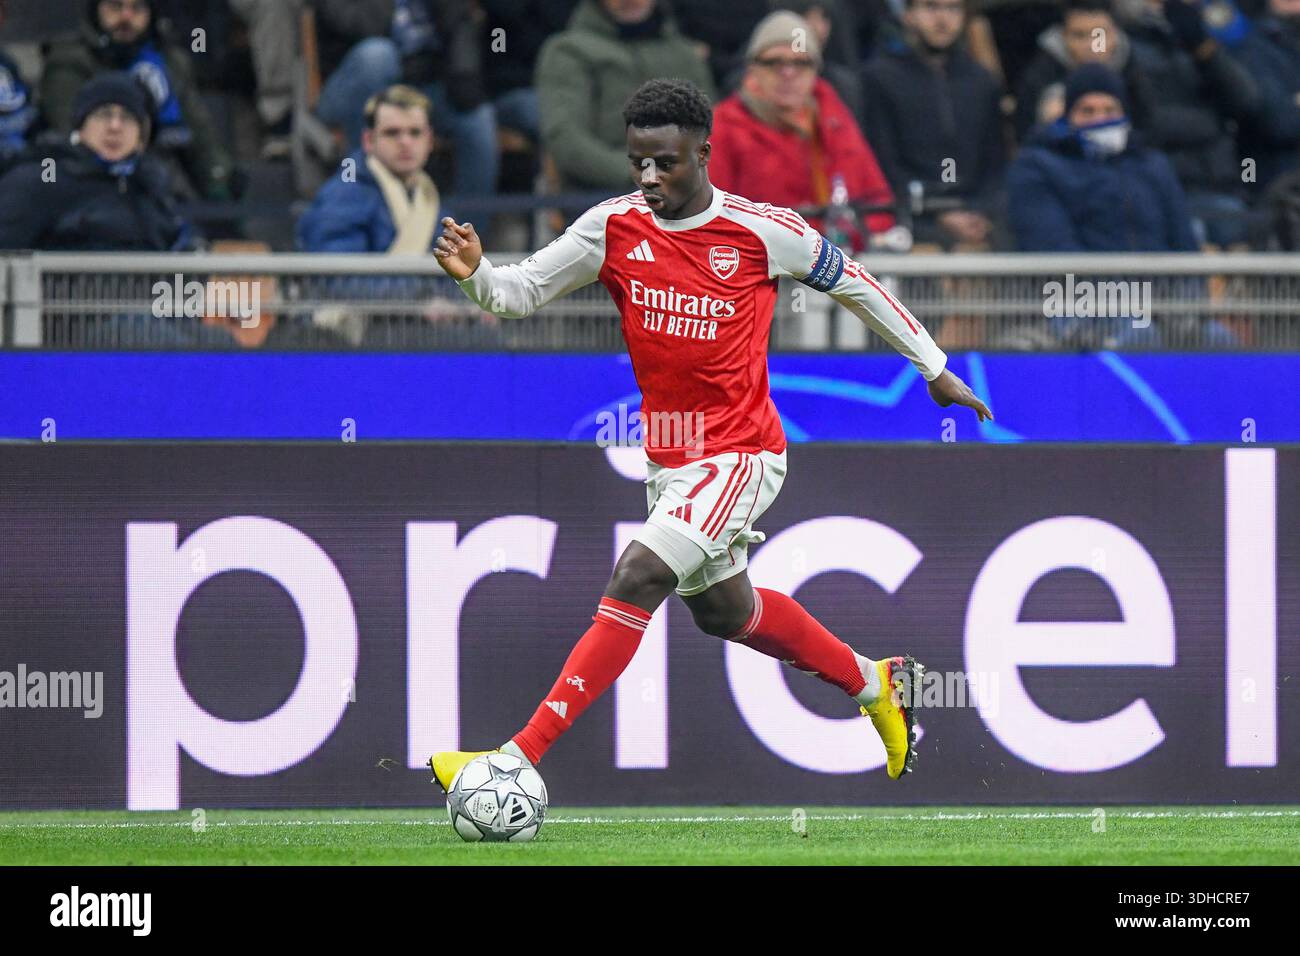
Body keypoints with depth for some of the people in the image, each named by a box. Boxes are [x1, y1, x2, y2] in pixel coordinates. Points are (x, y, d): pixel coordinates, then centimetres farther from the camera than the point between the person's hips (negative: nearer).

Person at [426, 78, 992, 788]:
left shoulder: (763, 232, -12)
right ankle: (874, 684, 46)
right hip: (667, 457, 7)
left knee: (635, 581, -21)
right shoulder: (614, 227, -4)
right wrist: (475, 274, -25)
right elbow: (521, 291, -1)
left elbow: (852, 284, 4)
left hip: (739, 455, -7)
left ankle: (519, 757, -24)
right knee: (723, 607, 22)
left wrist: (934, 368, 13)